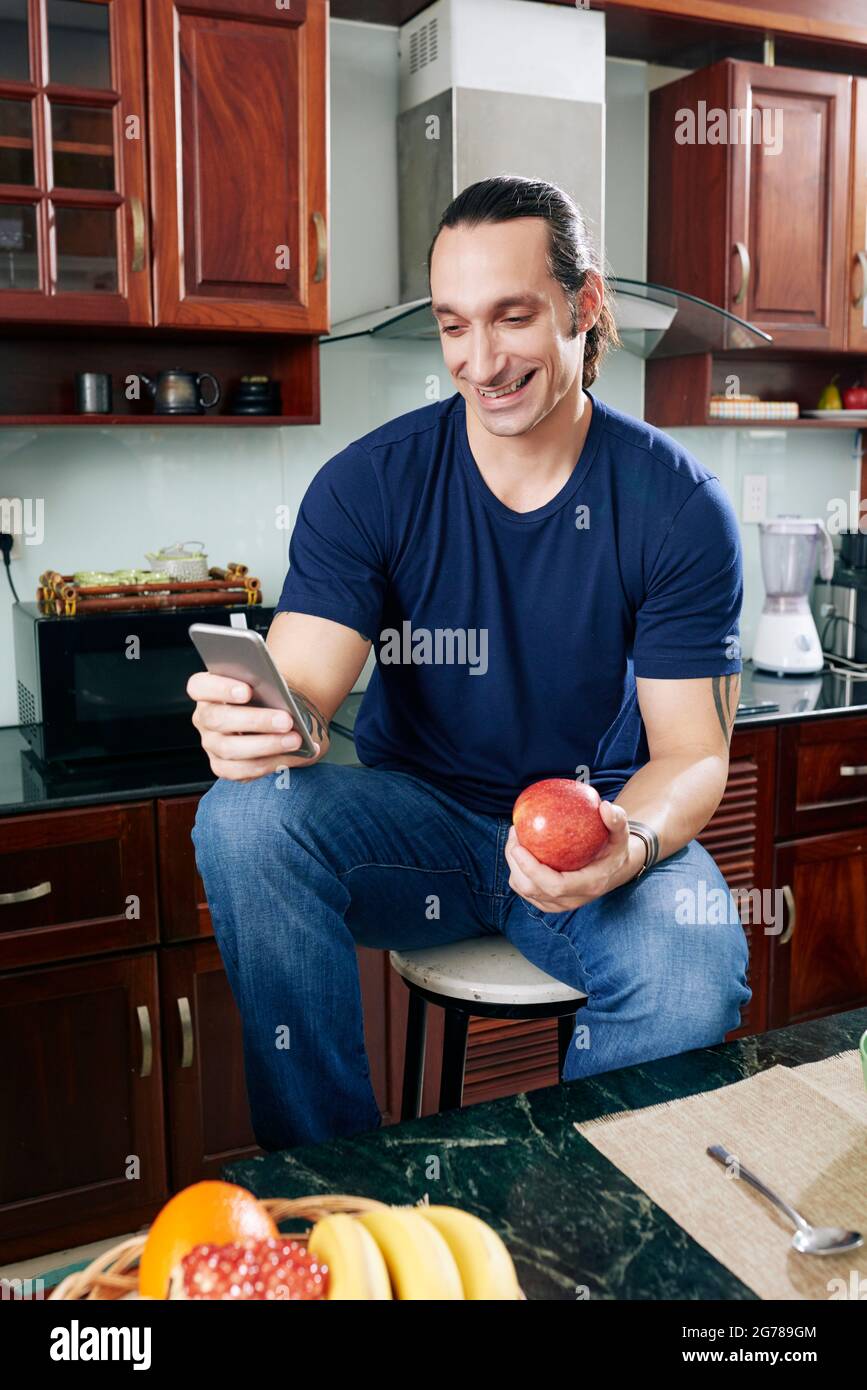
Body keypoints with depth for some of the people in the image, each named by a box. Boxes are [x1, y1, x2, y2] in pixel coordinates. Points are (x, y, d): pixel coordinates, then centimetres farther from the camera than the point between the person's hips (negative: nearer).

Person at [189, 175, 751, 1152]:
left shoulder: (680, 506, -8)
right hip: (418, 825, 1)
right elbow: (299, 686, -14)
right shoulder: (368, 484, -6)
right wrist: (258, 721, -40)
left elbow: (692, 750, -8)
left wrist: (630, 844, -31)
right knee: (245, 819, -29)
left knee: (696, 978, -32)